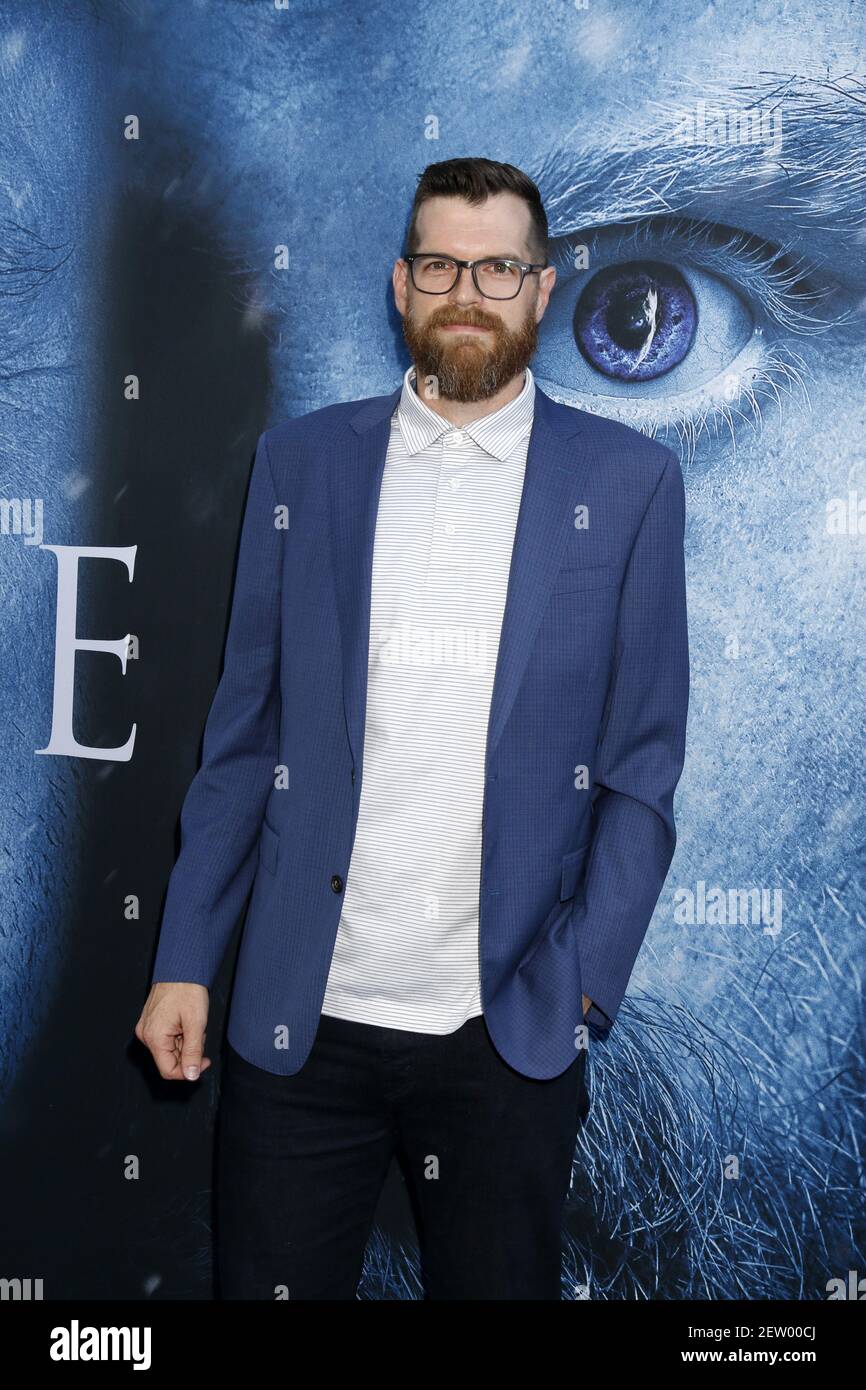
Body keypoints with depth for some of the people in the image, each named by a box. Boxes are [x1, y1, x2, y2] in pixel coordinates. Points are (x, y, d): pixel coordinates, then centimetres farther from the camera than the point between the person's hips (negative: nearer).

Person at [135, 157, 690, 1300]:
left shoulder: (629, 481, 2)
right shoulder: (302, 460, 6)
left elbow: (644, 762, 1)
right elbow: (243, 734, 7)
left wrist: (583, 984, -7)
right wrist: (184, 960, 3)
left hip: (507, 1032, -1)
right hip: (297, 1019, 1)